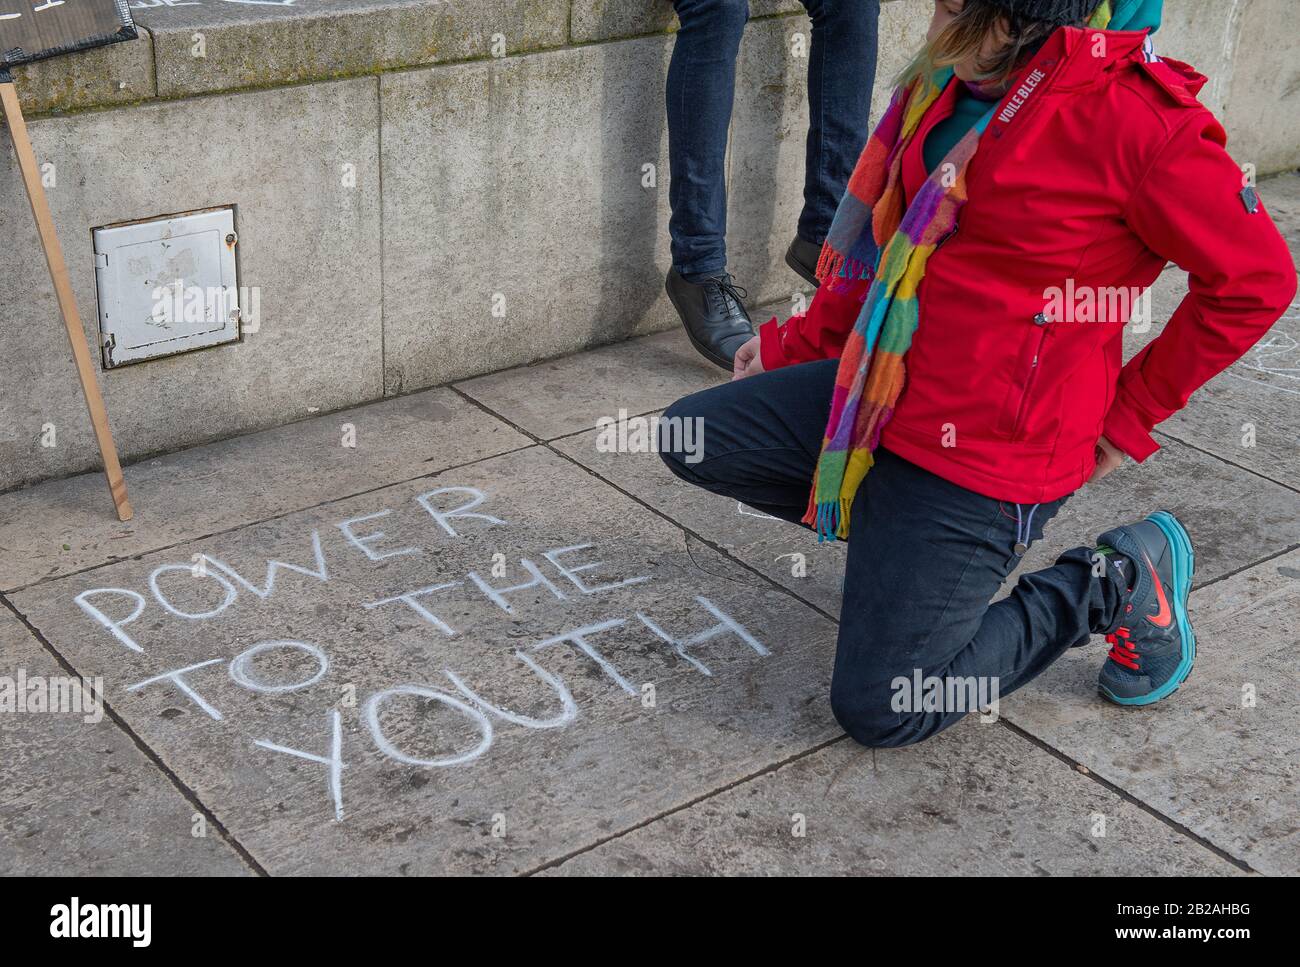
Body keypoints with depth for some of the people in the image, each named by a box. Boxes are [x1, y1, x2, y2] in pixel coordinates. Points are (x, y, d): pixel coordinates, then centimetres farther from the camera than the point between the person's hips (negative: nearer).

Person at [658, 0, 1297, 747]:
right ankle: (895, 533, 21)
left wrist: (1127, 414, -7)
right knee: (692, 440, 9)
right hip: (886, 392, 8)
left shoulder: (1136, 115, -22)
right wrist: (794, 345, 20)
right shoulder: (951, 80, 1)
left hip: (986, 456, -8)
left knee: (878, 710, -5)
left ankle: (1117, 583, 11)